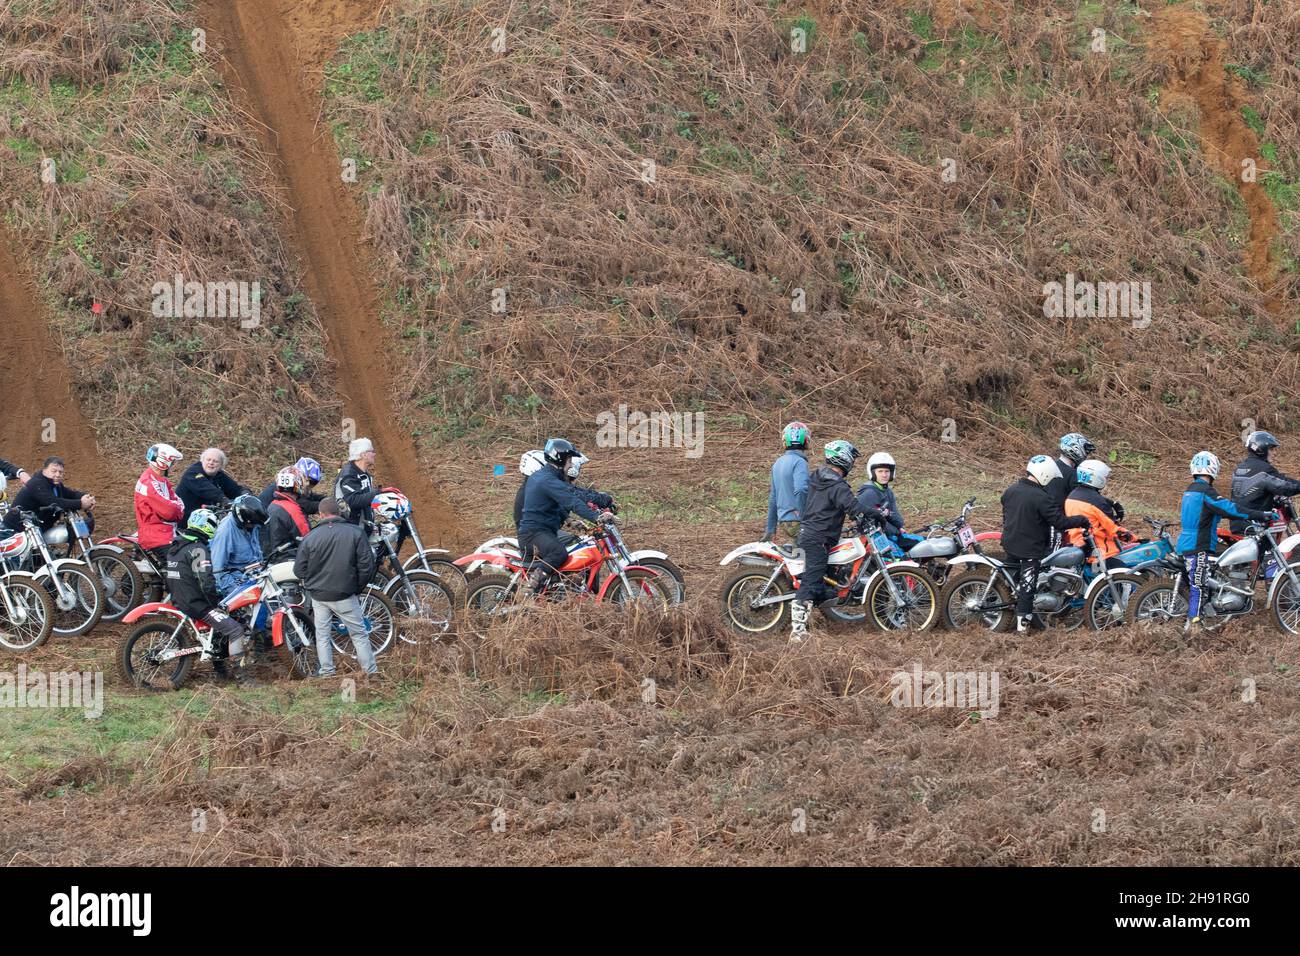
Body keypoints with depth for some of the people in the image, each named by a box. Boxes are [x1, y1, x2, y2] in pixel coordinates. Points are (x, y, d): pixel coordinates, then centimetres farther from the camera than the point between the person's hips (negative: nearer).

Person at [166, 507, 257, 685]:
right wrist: (216, 601, -11)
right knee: (235, 629, -15)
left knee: (222, 622, 29)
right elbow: (206, 583, -25)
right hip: (197, 605, -10)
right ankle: (241, 674, -19)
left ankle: (218, 664, 32)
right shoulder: (198, 550, -17)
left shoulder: (176, 548, 13)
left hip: (180, 600, 10)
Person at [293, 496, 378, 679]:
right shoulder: (355, 533, -9)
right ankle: (371, 671, 8)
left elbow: (299, 570, -1)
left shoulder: (310, 537, -7)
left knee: (322, 634, 14)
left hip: (318, 594, 1)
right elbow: (367, 564, -7)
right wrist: (359, 587, 9)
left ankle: (326, 672, 13)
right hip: (345, 595, -1)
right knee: (358, 633, 8)